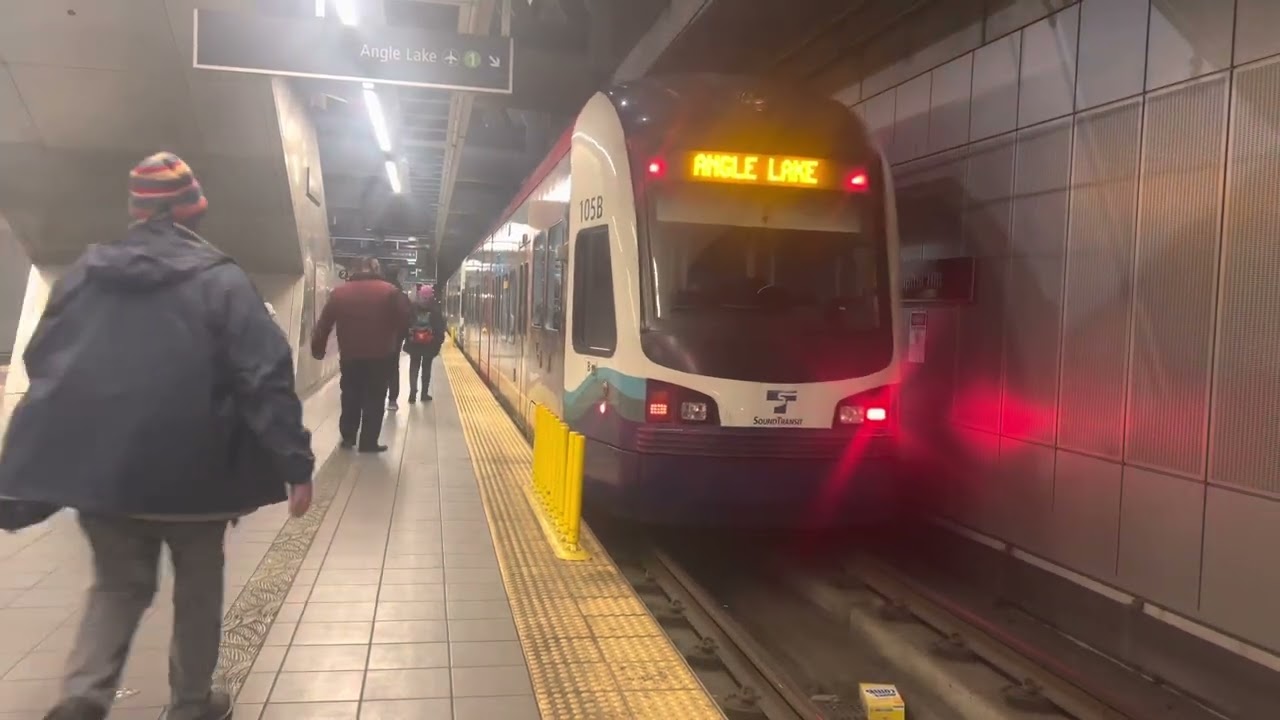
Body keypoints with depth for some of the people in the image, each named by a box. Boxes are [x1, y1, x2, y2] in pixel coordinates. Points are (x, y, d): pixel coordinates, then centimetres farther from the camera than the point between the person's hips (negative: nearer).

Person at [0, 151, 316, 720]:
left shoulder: (82, 274, 6)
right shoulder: (220, 281, -10)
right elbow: (265, 379, -16)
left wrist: (48, 458, 24)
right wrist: (295, 464, -13)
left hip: (95, 466, 4)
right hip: (191, 470, -4)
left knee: (117, 585, 19)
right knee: (198, 588, 15)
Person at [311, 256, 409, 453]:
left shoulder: (339, 291, 4)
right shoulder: (389, 291, -6)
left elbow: (323, 324, 5)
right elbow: (403, 319, -7)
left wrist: (318, 349, 13)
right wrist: (393, 340, 9)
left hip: (349, 356, 3)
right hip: (379, 356, -3)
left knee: (350, 397, 18)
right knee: (374, 400, 4)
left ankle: (348, 437, 22)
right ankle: (368, 442, 3)